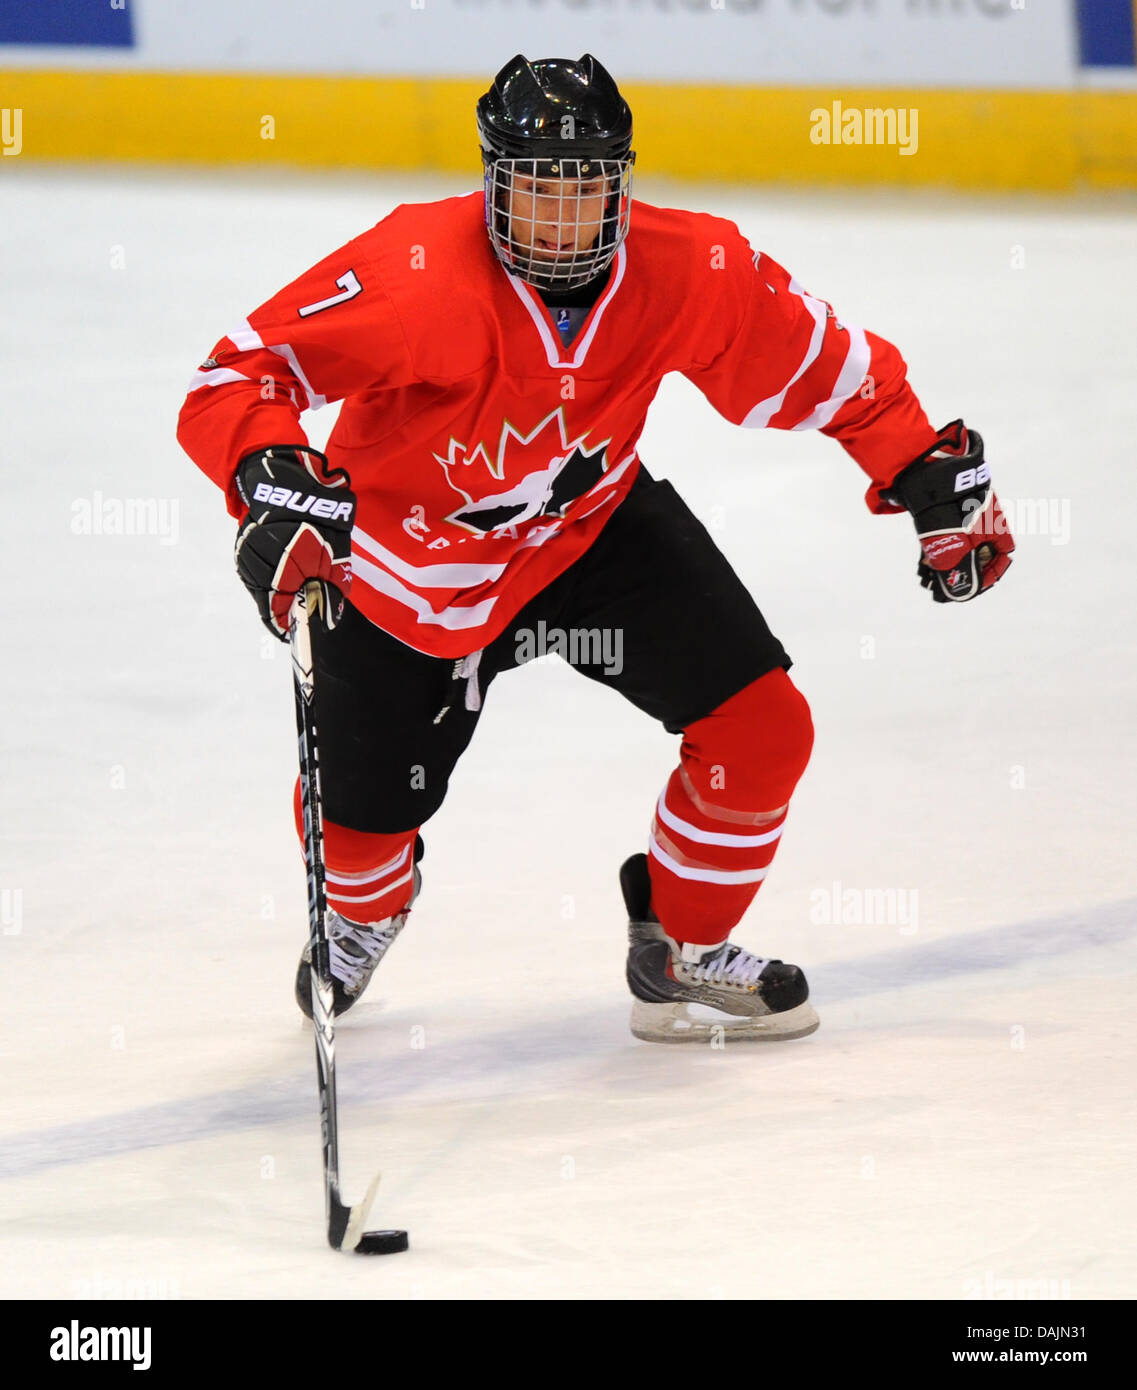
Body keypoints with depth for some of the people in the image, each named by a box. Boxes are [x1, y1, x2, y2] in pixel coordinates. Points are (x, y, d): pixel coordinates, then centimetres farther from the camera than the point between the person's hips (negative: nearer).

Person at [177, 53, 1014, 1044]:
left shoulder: (692, 272, -22)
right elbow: (237, 376, -35)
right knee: (352, 818, 3)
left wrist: (935, 474, -10)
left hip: (593, 523, 3)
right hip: (408, 563, -3)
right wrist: (272, 485, -52)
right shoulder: (416, 276, -35)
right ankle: (367, 908, 44)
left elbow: (826, 368, -6)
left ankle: (680, 955, 17)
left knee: (761, 727, -8)